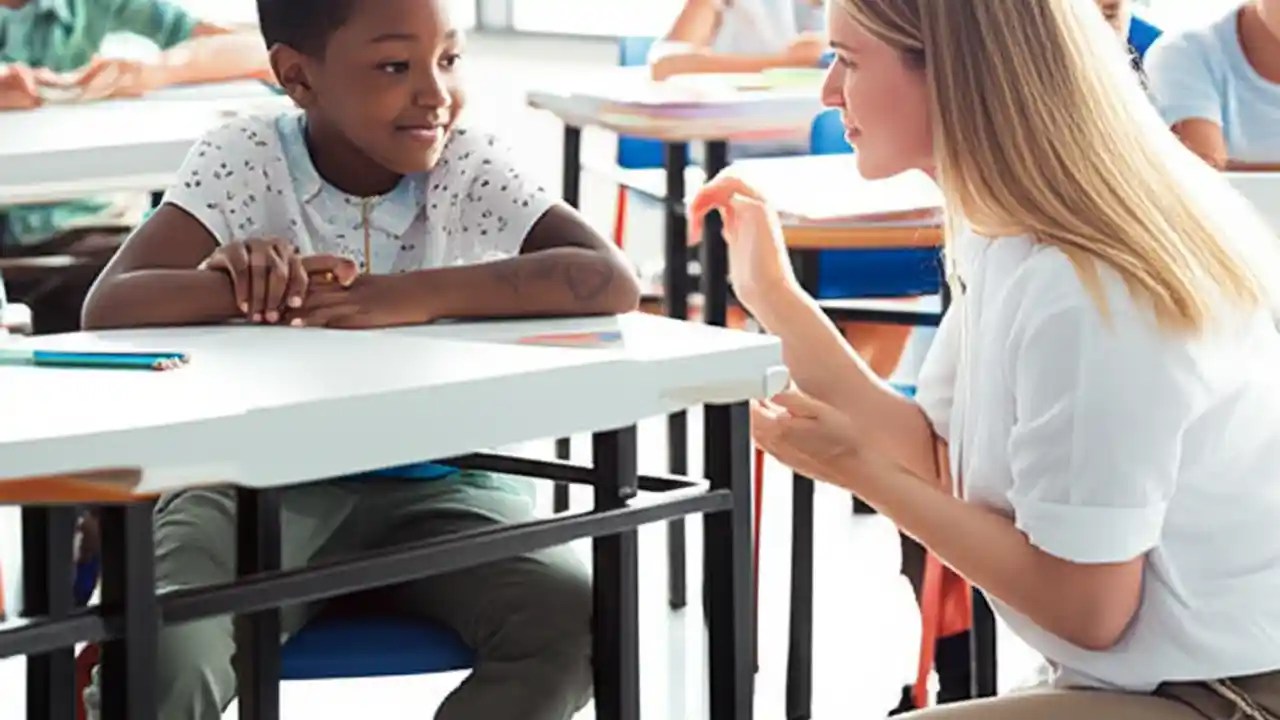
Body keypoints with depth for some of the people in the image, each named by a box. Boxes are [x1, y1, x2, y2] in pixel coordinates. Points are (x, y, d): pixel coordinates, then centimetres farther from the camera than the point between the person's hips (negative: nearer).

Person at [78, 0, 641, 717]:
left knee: (574, 620, -25)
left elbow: (614, 281, -18)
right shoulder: (243, 162, -5)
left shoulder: (471, 166, -3)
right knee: (158, 662, -31)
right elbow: (110, 307, -15)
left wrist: (413, 297, -28)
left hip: (432, 478, 2)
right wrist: (240, 284, -35)